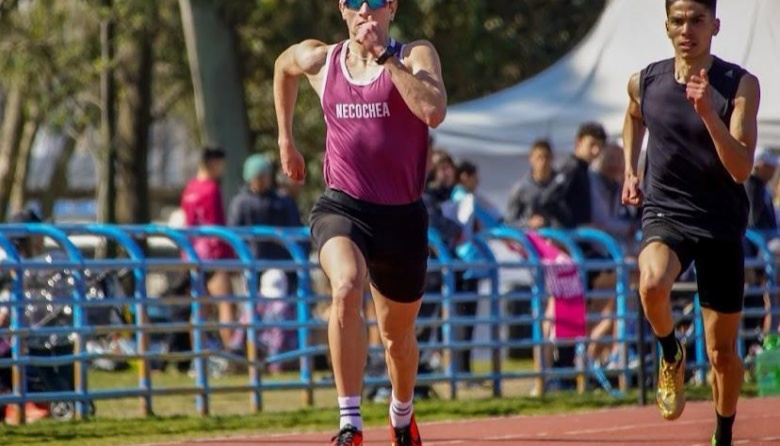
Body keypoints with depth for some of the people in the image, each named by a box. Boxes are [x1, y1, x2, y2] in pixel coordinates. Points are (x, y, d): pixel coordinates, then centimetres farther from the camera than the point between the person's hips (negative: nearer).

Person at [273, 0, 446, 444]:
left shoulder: (416, 56, -6)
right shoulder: (320, 60, 3)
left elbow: (434, 112, -26)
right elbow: (283, 65, 28)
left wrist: (384, 54, -23)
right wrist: (286, 138, 29)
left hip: (403, 216, 0)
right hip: (342, 208, 0)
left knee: (399, 333, 18)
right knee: (346, 288, -33)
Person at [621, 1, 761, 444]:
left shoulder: (740, 85, -11)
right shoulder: (645, 83, -2)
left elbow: (742, 169, -19)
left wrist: (708, 114, -30)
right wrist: (630, 170, 14)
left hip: (722, 222, -1)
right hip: (665, 212, 1)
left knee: (723, 352, 6)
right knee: (652, 284, -34)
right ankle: (671, 354, -3)